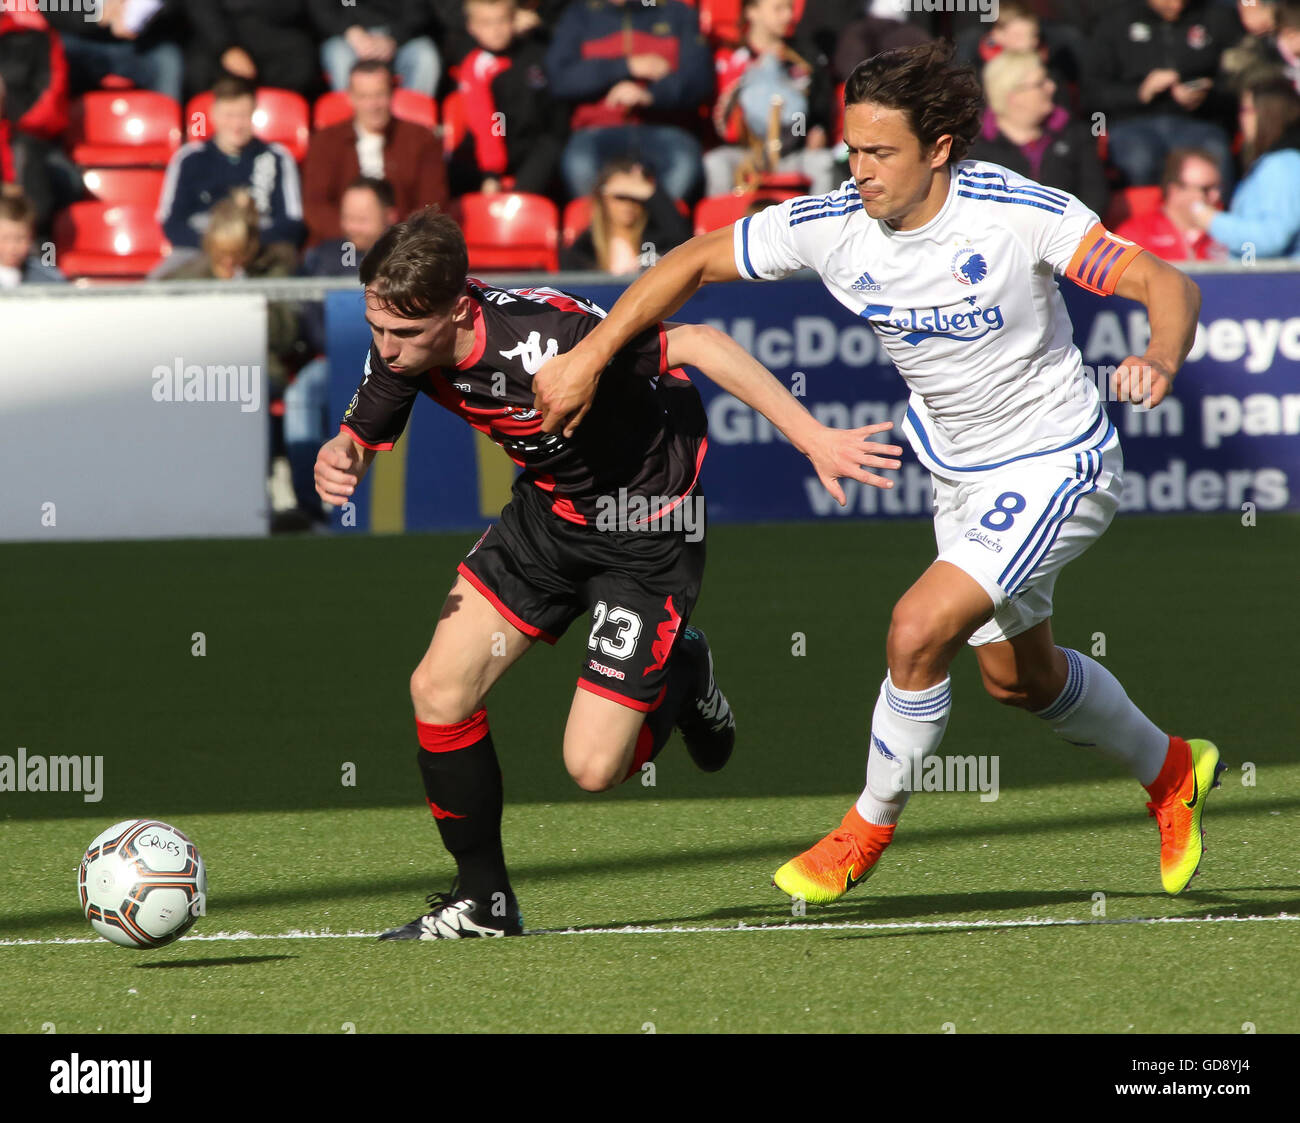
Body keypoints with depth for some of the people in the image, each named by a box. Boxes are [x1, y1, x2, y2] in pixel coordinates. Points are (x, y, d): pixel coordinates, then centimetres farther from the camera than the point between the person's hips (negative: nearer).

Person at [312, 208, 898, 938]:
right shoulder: (401, 344, -15)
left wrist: (813, 437, -33)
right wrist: (335, 464, -25)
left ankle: (683, 678, 23)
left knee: (593, 768, -9)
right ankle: (484, 900, 13)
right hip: (551, 511, 7)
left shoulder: (540, 341, -37)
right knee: (440, 689, -5)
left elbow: (697, 345, -32)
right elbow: (361, 438, 1)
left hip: (647, 532, -7)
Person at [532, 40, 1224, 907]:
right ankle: (1171, 772, 50)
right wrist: (589, 356, -12)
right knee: (1017, 676, 22)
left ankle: (870, 828, 4)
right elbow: (695, 262, -5)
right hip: (961, 476, 7)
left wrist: (1160, 362, -44)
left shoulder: (1018, 212, -27)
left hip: (1056, 466, -7)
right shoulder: (831, 226, -15)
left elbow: (1167, 284, -23)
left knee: (919, 629, -20)